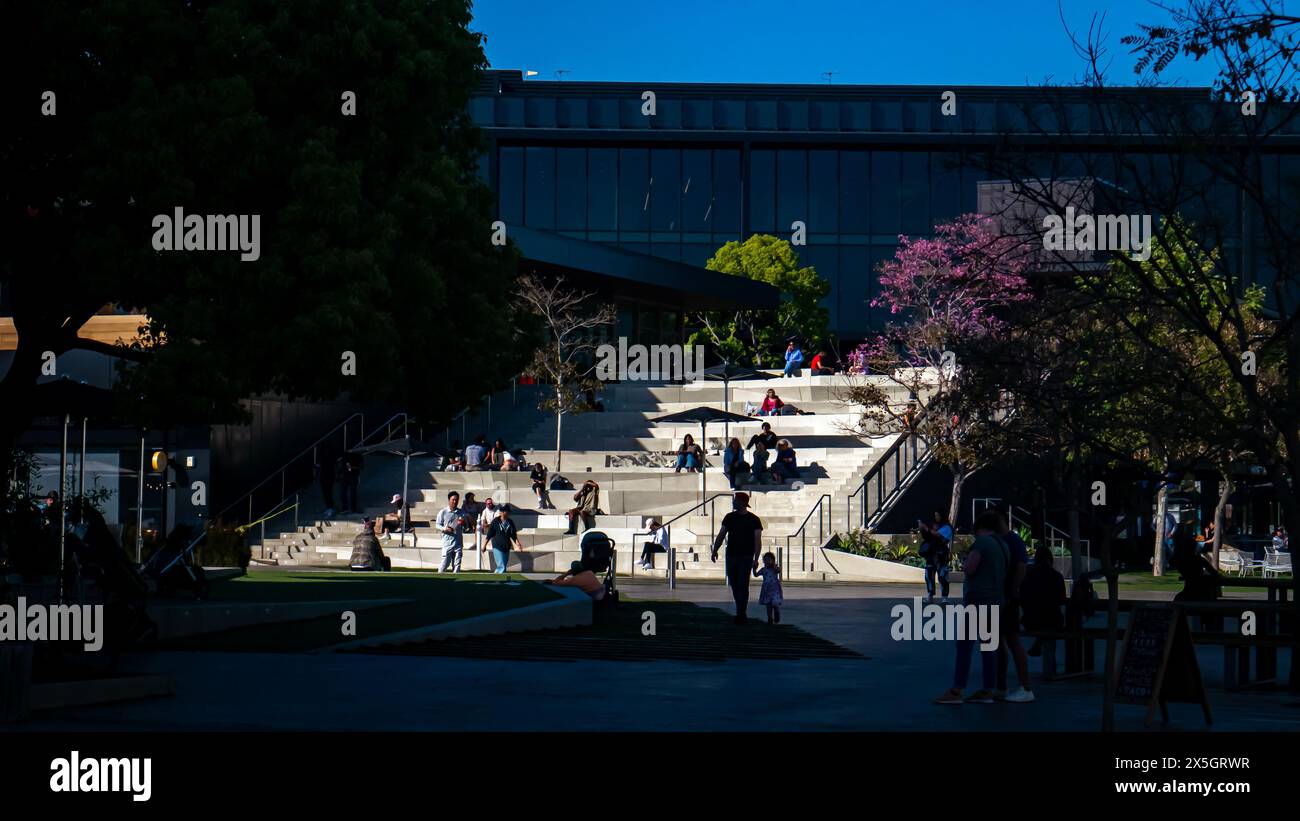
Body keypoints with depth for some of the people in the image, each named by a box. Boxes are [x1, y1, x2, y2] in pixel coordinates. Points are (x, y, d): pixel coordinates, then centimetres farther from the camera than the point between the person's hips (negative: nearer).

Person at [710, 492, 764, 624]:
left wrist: (756, 559, -15)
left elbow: (758, 540, -6)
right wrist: (714, 550, 4)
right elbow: (721, 535, 15)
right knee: (734, 585, 6)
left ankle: (741, 615, -10)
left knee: (742, 586, -10)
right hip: (731, 556, 4)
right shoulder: (729, 517, 11)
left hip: (746, 557, -4)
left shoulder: (754, 520, -1)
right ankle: (741, 613, 16)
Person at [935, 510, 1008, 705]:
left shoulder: (981, 542, -12)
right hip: (996, 599, 9)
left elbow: (970, 569, -18)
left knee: (965, 645, -8)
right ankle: (987, 691, 9)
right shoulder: (1003, 546, 14)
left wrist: (965, 563, 4)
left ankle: (956, 691, -11)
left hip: (977, 598, -9)